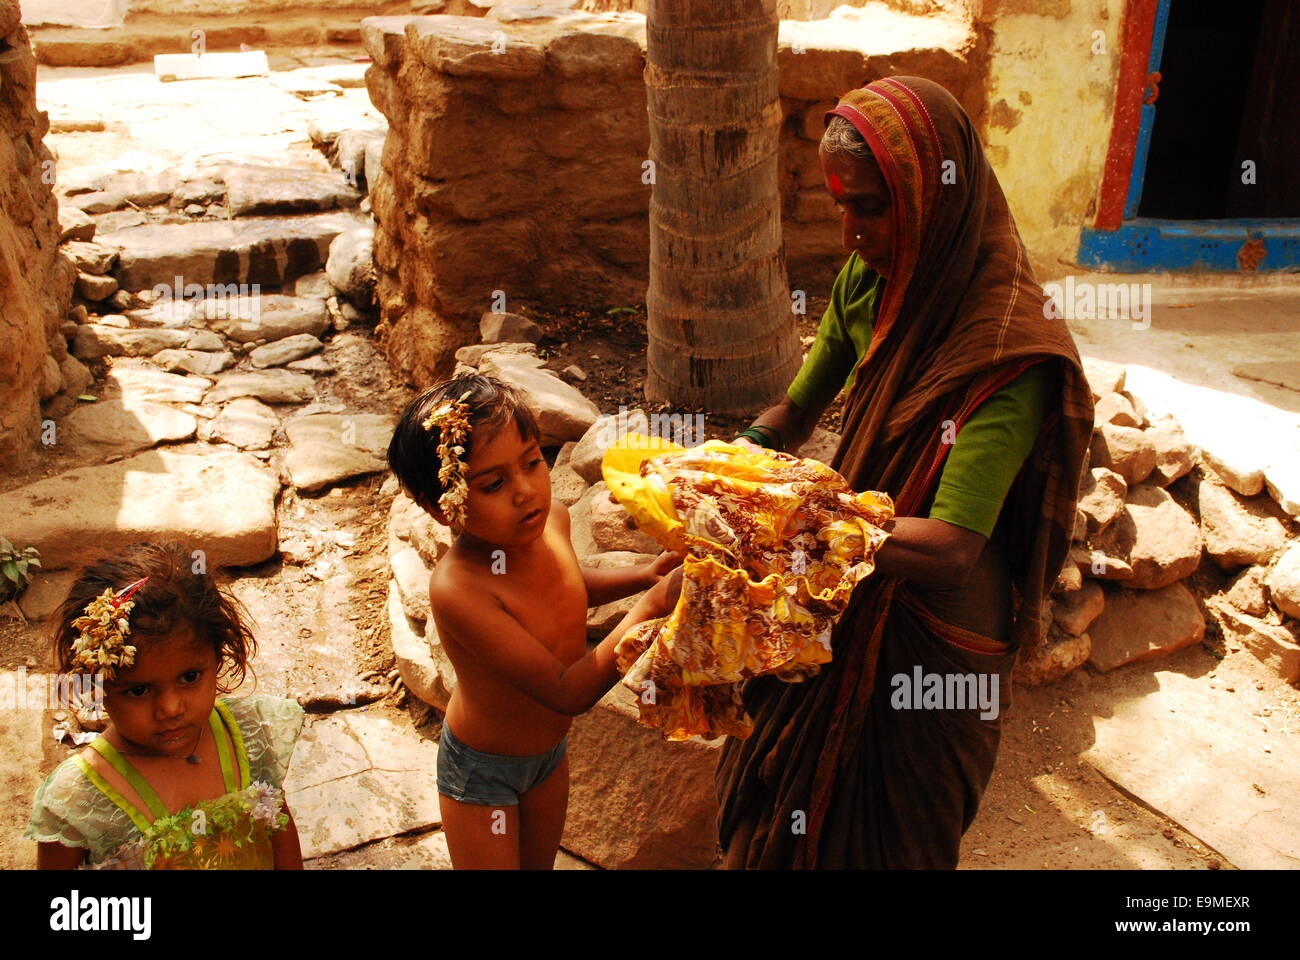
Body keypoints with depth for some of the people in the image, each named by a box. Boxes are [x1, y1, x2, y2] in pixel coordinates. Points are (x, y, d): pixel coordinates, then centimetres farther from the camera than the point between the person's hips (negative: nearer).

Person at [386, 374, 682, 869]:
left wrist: (644, 575, -6)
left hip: (550, 749, 7)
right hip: (482, 771, -7)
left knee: (539, 864, 28)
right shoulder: (458, 587, -38)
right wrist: (650, 606, -39)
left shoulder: (552, 518, -16)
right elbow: (569, 692, -36)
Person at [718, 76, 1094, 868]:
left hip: (930, 635, -6)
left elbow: (950, 550, -35)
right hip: (844, 598, 6)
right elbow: (795, 414, 4)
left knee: (878, 829, 18)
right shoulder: (867, 284, -7)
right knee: (790, 801, 27)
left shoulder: (1008, 347, -29)